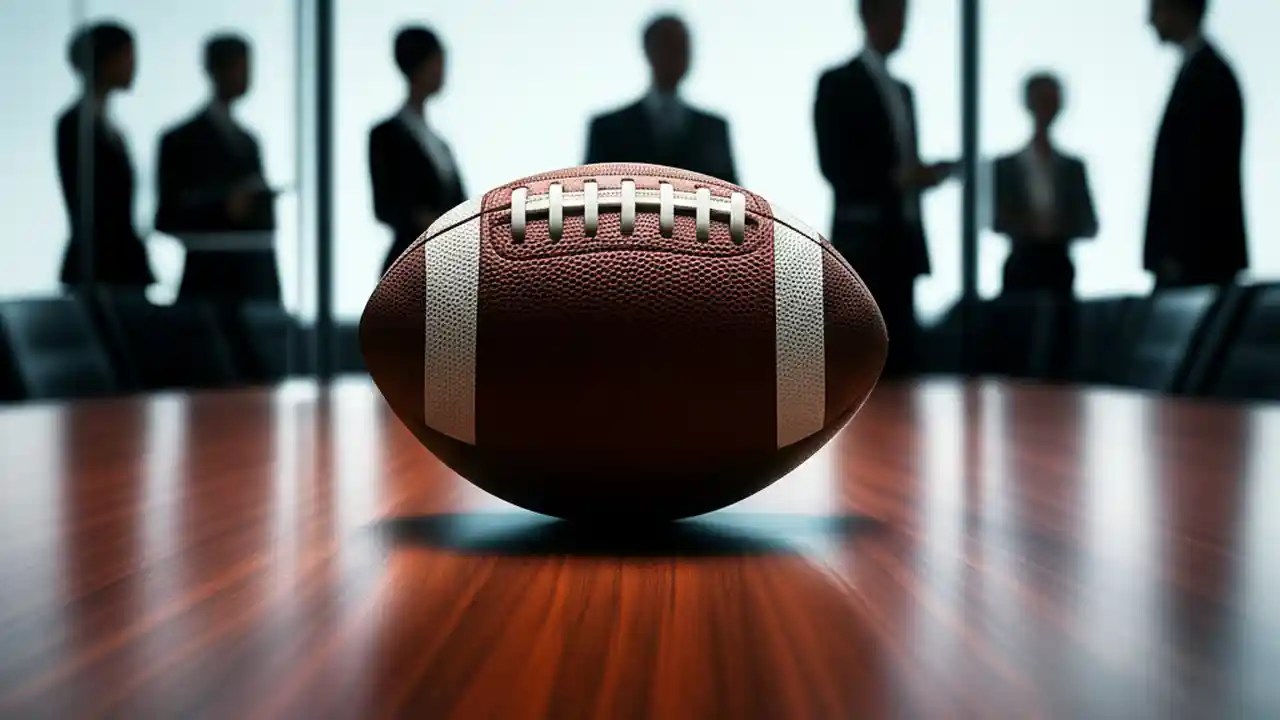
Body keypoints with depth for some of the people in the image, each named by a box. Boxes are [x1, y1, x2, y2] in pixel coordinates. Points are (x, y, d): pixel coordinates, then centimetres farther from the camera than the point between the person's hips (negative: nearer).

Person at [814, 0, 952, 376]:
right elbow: (835, 166, -11)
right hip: (864, 243, -7)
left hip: (902, 241, 7)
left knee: (900, 352, 4)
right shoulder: (838, 83, -3)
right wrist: (895, 178, -21)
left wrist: (921, 175, 0)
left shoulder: (903, 90, 21)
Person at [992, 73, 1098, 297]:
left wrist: (1060, 228, -11)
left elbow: (1089, 225, 8)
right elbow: (997, 220, 1)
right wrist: (1023, 225, -17)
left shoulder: (1072, 167, 11)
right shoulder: (1006, 166, 7)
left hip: (1060, 266, 1)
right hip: (1021, 265, -1)